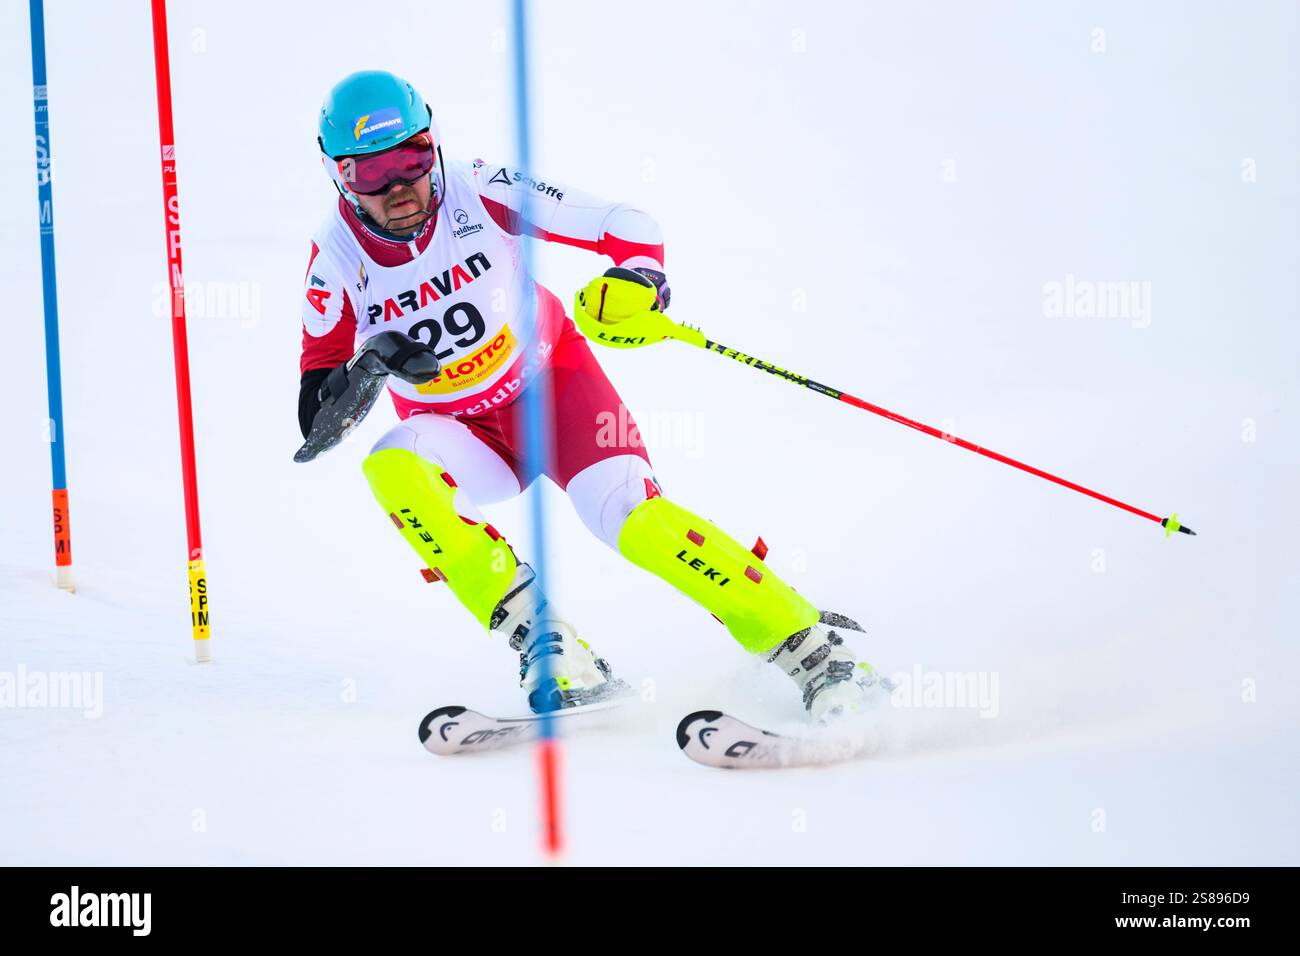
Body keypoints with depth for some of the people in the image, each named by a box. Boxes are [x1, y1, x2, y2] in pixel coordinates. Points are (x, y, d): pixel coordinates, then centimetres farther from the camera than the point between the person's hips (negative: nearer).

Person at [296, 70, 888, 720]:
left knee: (632, 520, -25)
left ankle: (811, 646, -15)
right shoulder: (337, 258, -13)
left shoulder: (479, 193, -18)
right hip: (458, 433, 2)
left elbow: (626, 227, -12)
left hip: (551, 382, -2)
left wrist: (639, 277, -34)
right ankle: (548, 651, -29)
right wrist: (366, 371, -26)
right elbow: (316, 421, -5)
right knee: (391, 469, -30)